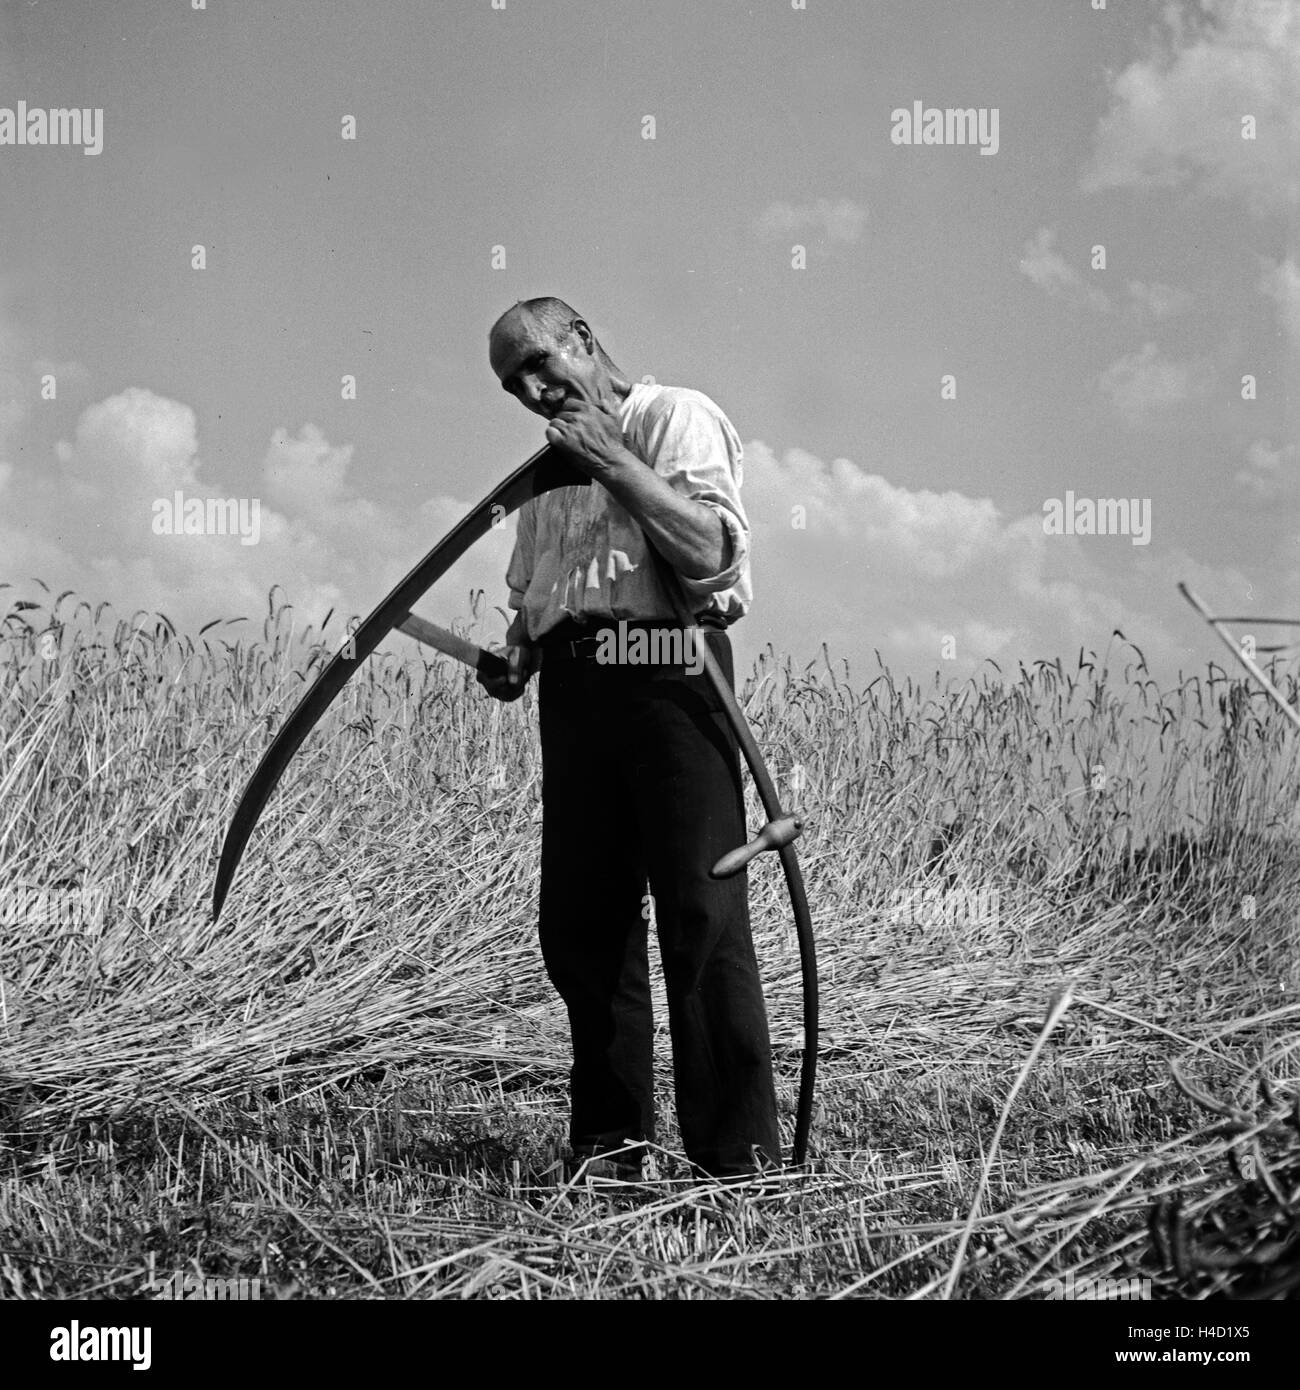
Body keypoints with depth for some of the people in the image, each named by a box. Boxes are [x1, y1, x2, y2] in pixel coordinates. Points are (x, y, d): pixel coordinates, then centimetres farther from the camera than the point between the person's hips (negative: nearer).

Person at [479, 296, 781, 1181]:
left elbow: (709, 551, -12)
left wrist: (612, 459, -12)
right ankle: (610, 1146, 17)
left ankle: (742, 1154, -4)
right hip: (574, 687, 7)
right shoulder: (551, 465, 25)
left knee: (703, 915, -9)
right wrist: (517, 654, 12)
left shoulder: (678, 418, 2)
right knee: (578, 924, 6)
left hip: (669, 675, -7)